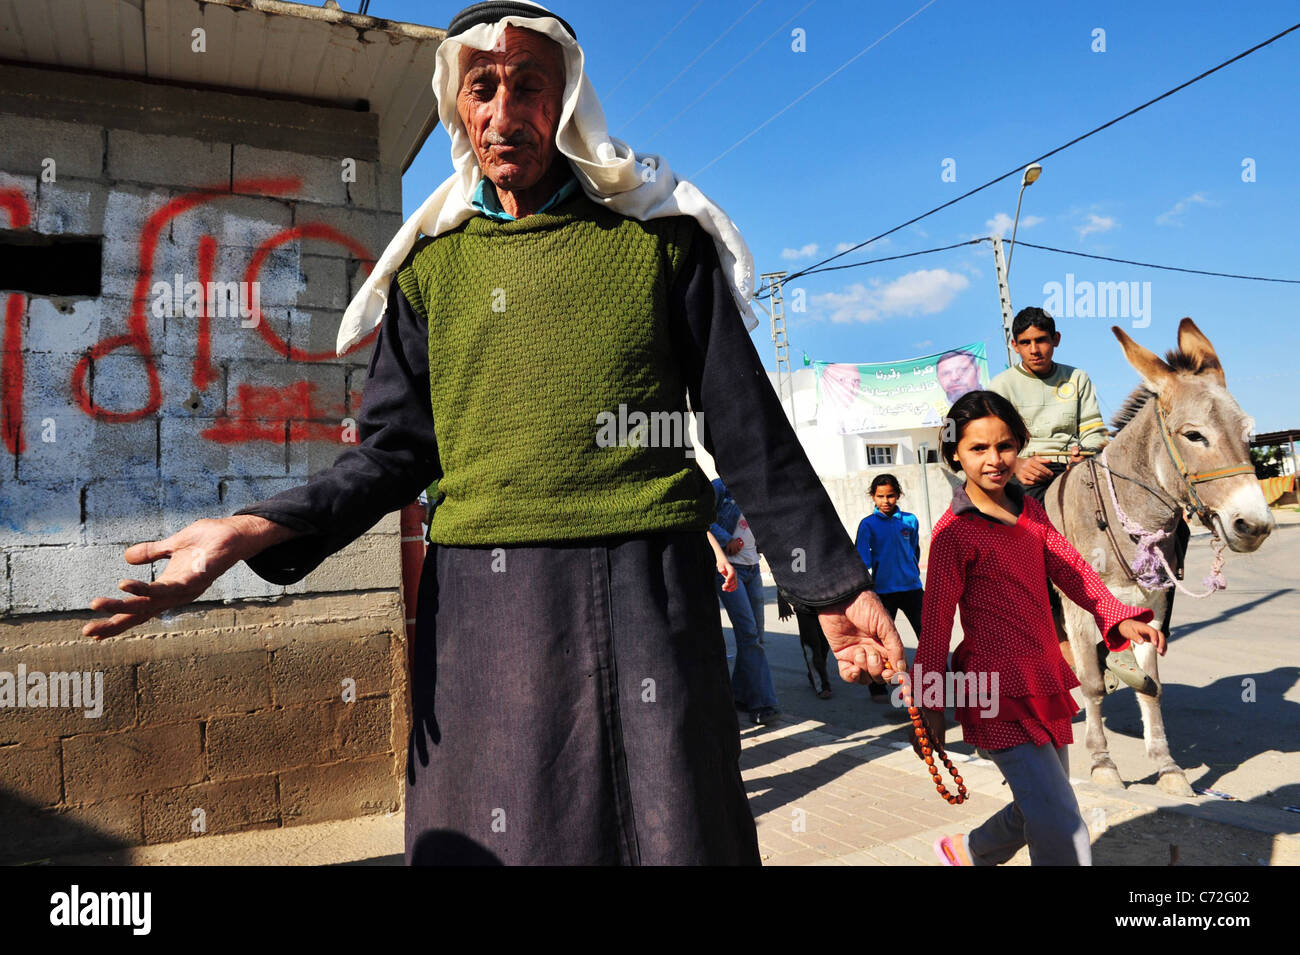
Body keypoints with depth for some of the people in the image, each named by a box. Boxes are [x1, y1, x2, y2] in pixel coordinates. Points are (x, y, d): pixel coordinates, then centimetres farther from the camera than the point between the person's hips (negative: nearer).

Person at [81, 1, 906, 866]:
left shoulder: (657, 235, 5)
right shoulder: (432, 265, 12)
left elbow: (748, 427, 4)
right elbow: (396, 448, 9)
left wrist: (834, 581, 3)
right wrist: (255, 530, -7)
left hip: (648, 595, -1)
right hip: (480, 607, 2)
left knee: (678, 832, 7)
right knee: (495, 838, 9)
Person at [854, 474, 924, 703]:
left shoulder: (910, 520, 4)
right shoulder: (868, 524, -4)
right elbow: (862, 557, -10)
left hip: (911, 587, 2)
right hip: (883, 590, -2)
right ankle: (878, 689, 19)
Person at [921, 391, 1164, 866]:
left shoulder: (1029, 510, 9)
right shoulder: (955, 531, -13)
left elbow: (1070, 569, 11)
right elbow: (936, 621, -12)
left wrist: (1120, 618, -7)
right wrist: (930, 706, -10)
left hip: (1044, 681, 8)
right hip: (999, 689, -8)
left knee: (1038, 810, 21)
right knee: (1063, 834, -9)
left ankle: (969, 851, 44)